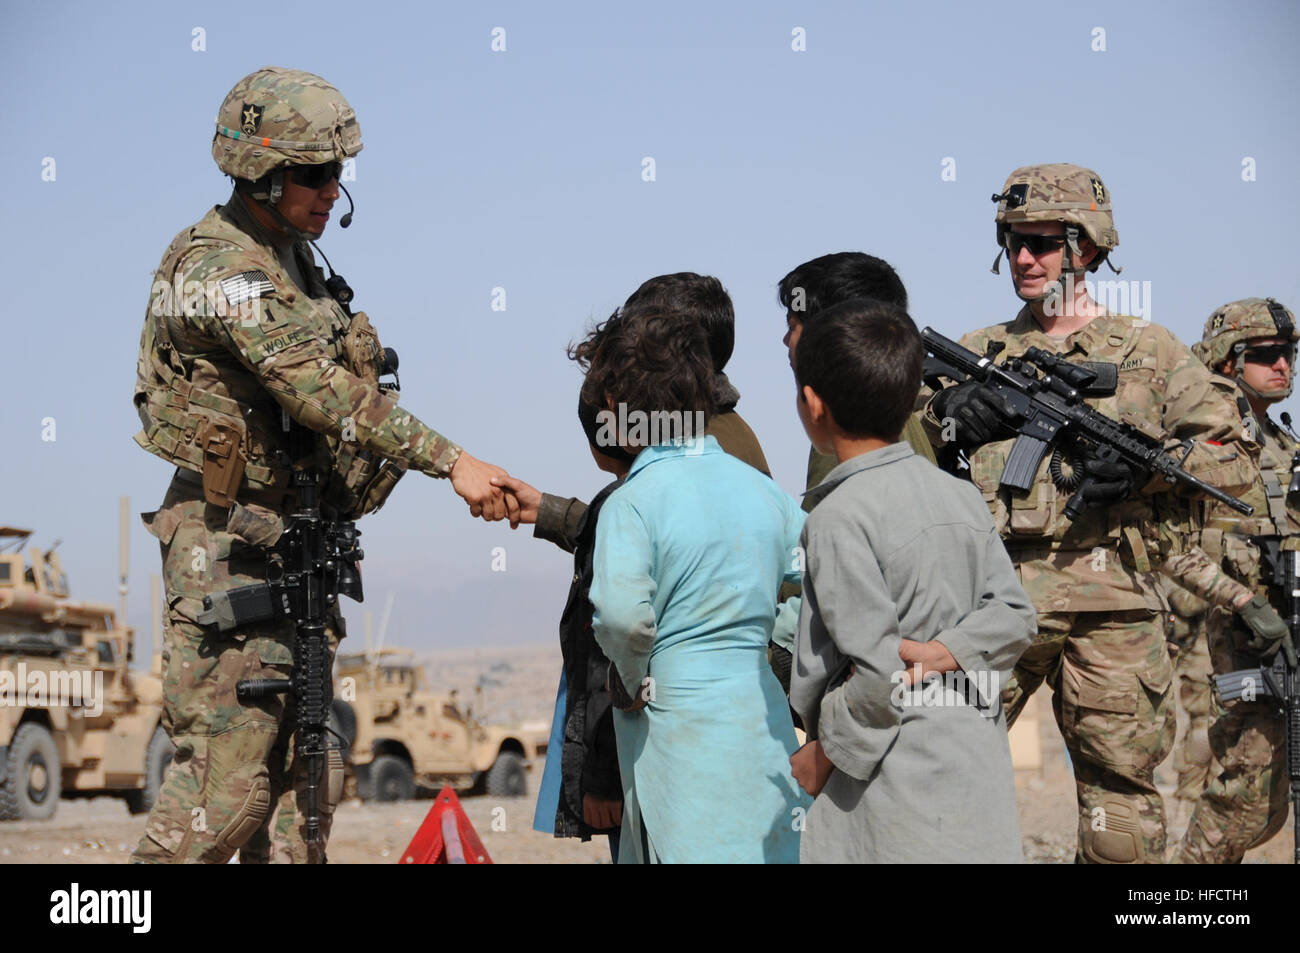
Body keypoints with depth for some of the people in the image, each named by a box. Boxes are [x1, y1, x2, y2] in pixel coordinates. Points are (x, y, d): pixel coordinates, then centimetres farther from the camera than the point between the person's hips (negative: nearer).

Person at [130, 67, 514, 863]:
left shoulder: (290, 255, 13)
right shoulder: (221, 267, -17)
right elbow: (322, 394, -26)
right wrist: (452, 462, -29)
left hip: (289, 537, 9)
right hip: (230, 538, -9)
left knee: (307, 764, 9)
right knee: (226, 777, -9)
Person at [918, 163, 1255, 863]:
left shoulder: (1147, 352, 11)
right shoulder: (976, 355, 16)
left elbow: (1235, 456, 9)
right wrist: (946, 419, -3)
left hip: (1110, 604, -1)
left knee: (1120, 795, 2)